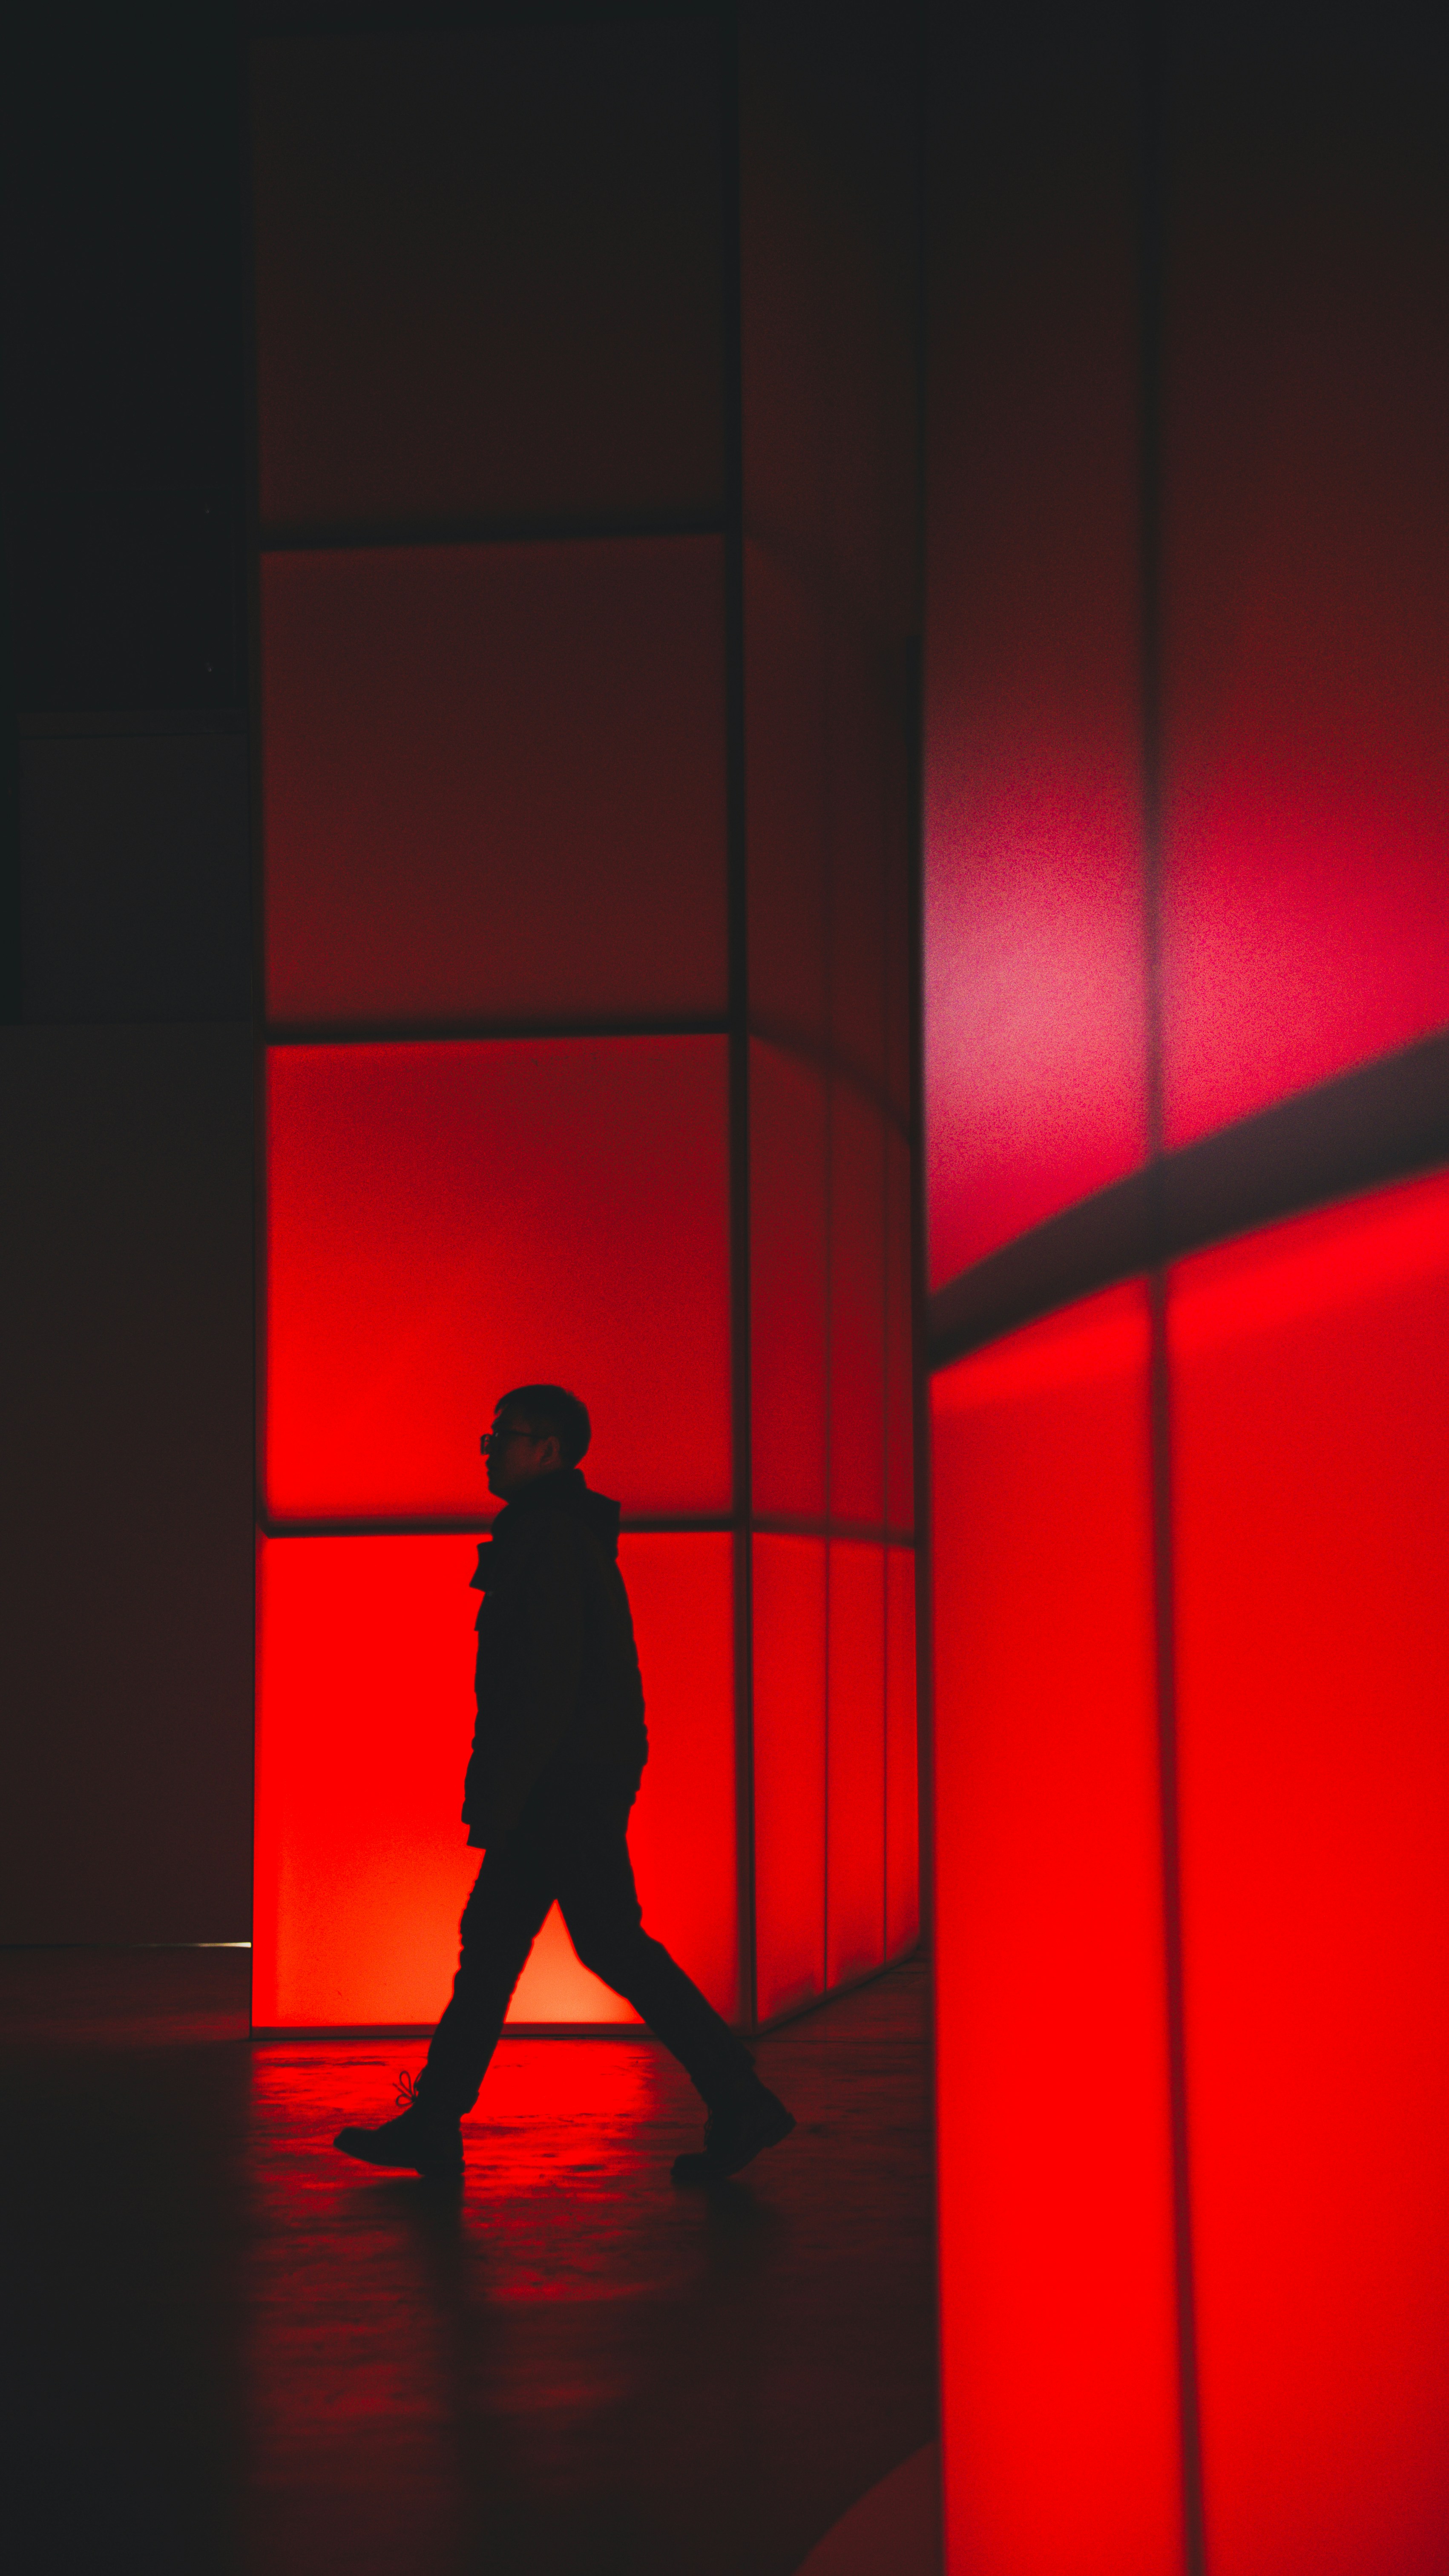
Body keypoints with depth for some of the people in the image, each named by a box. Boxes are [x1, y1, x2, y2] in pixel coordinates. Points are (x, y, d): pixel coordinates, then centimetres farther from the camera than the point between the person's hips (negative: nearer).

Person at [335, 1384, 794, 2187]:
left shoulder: (548, 1537, -15)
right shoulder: (574, 1532, 17)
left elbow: (549, 1681, -22)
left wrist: (497, 1793, -21)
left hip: (567, 1787, -10)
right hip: (568, 1785, 10)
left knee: (613, 1945, -7)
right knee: (491, 1939, 10)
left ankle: (741, 2104, -3)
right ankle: (432, 2125, 14)